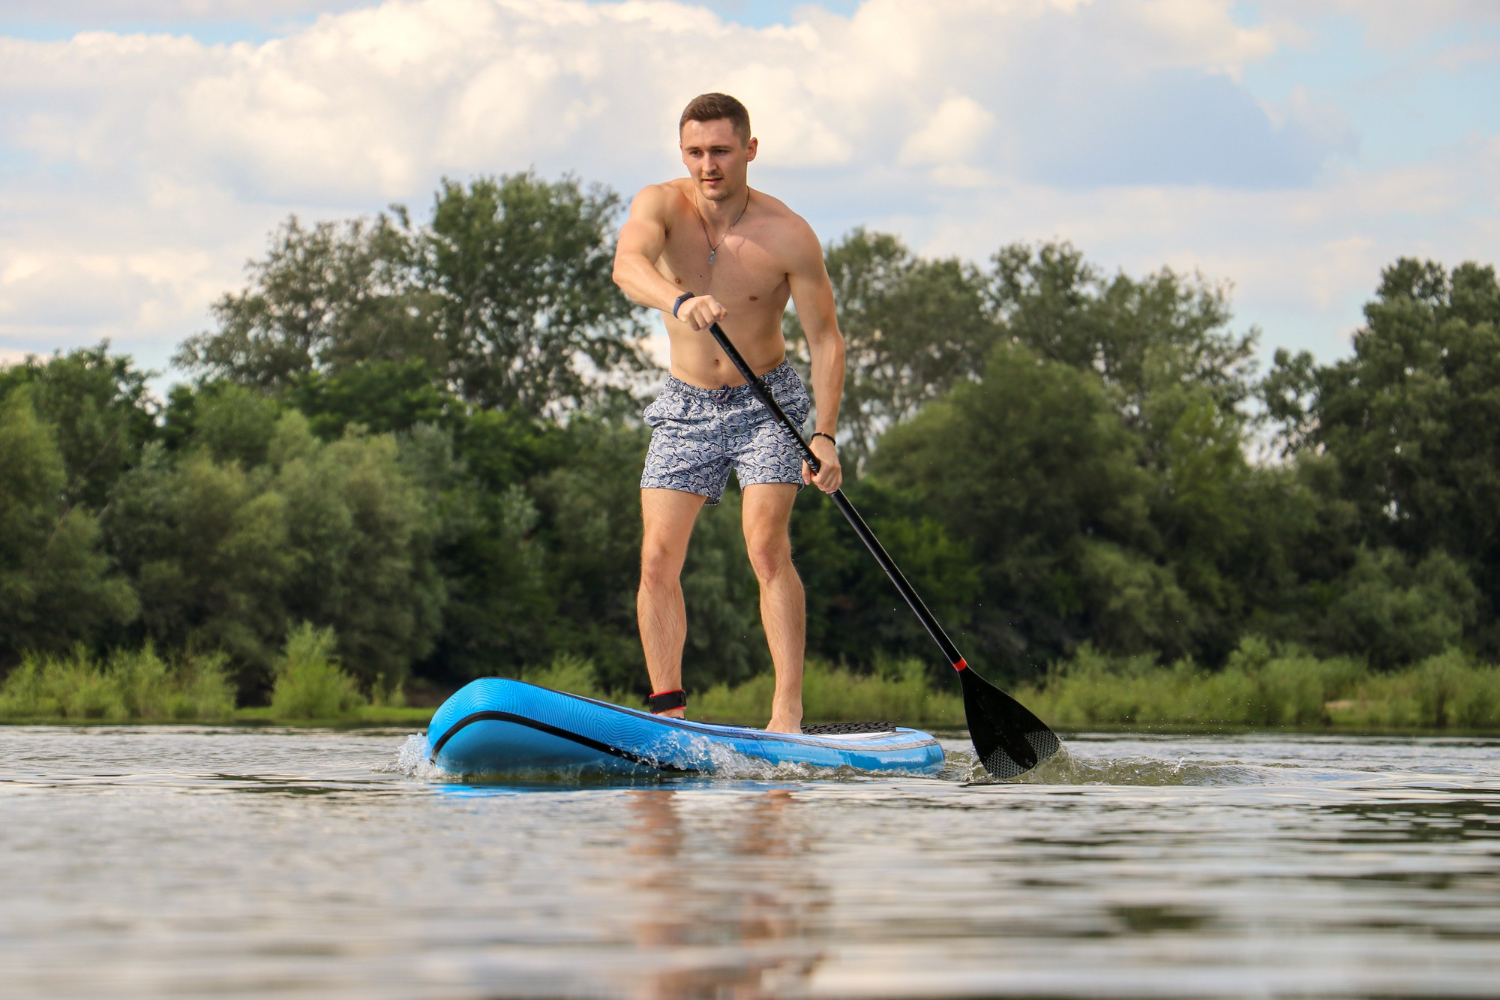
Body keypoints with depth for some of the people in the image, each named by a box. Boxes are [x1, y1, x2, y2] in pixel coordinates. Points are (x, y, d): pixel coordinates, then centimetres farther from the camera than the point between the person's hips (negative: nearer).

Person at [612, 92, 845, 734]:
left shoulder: (787, 236, -16)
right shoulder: (660, 205, -13)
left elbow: (825, 339, -13)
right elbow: (627, 266, -34)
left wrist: (825, 436, -25)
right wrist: (681, 301, -56)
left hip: (767, 404, -3)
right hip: (685, 407, 3)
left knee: (766, 546, -18)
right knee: (658, 558, -6)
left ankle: (787, 713, -19)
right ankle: (667, 714, 1)